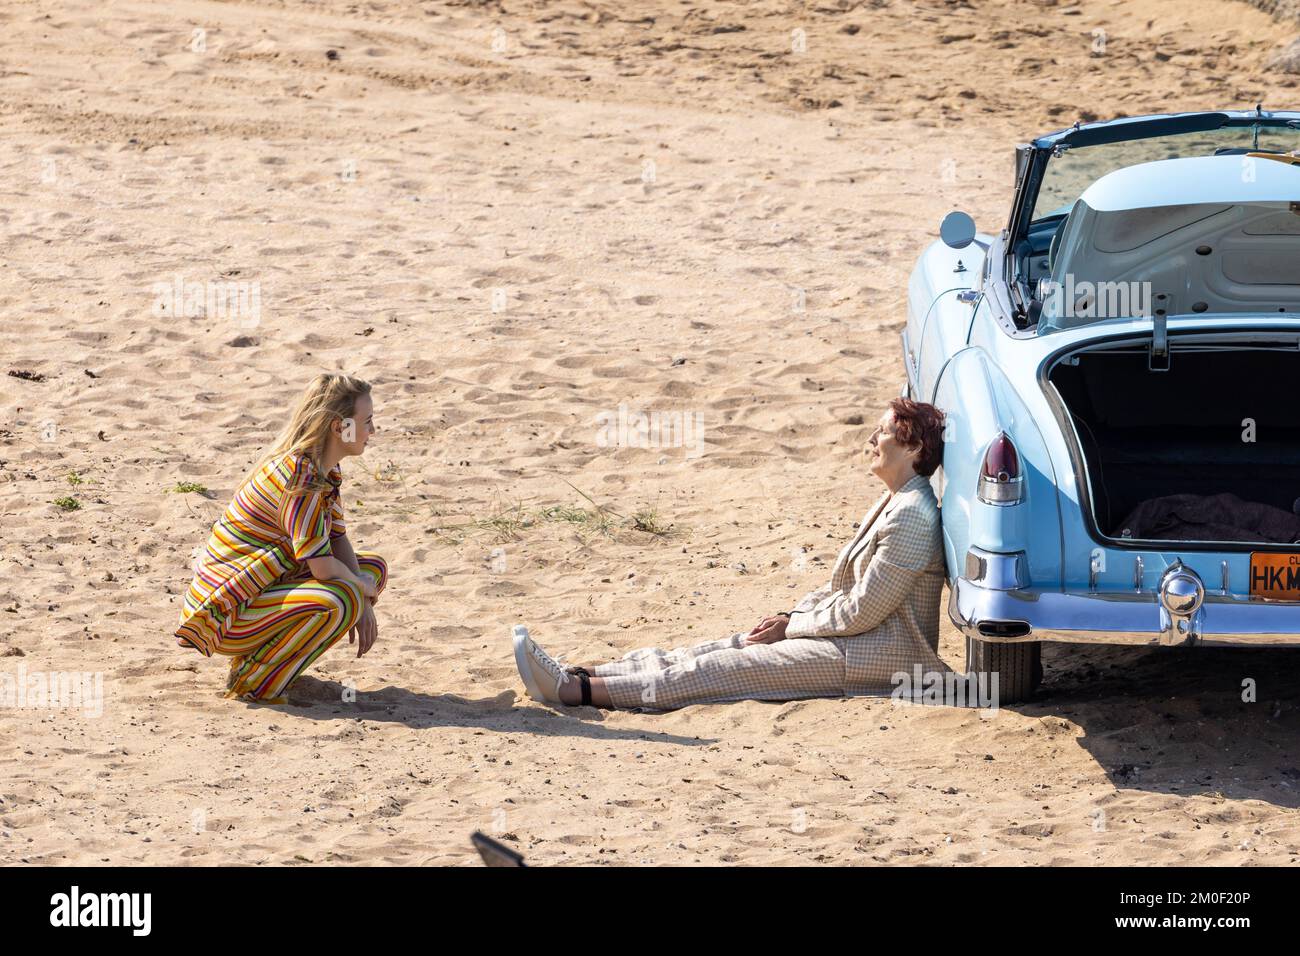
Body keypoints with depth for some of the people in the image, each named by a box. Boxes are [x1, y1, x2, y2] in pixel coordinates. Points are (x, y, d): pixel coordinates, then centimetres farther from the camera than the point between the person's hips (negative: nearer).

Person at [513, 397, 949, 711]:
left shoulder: (911, 517, -18)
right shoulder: (893, 503, 16)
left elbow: (862, 612, -19)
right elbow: (843, 587, 21)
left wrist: (790, 628, -9)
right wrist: (790, 617, 7)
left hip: (881, 654, -10)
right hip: (860, 636, 10)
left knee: (734, 665, -17)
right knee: (722, 649, -3)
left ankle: (577, 690, -26)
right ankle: (576, 677, -13)